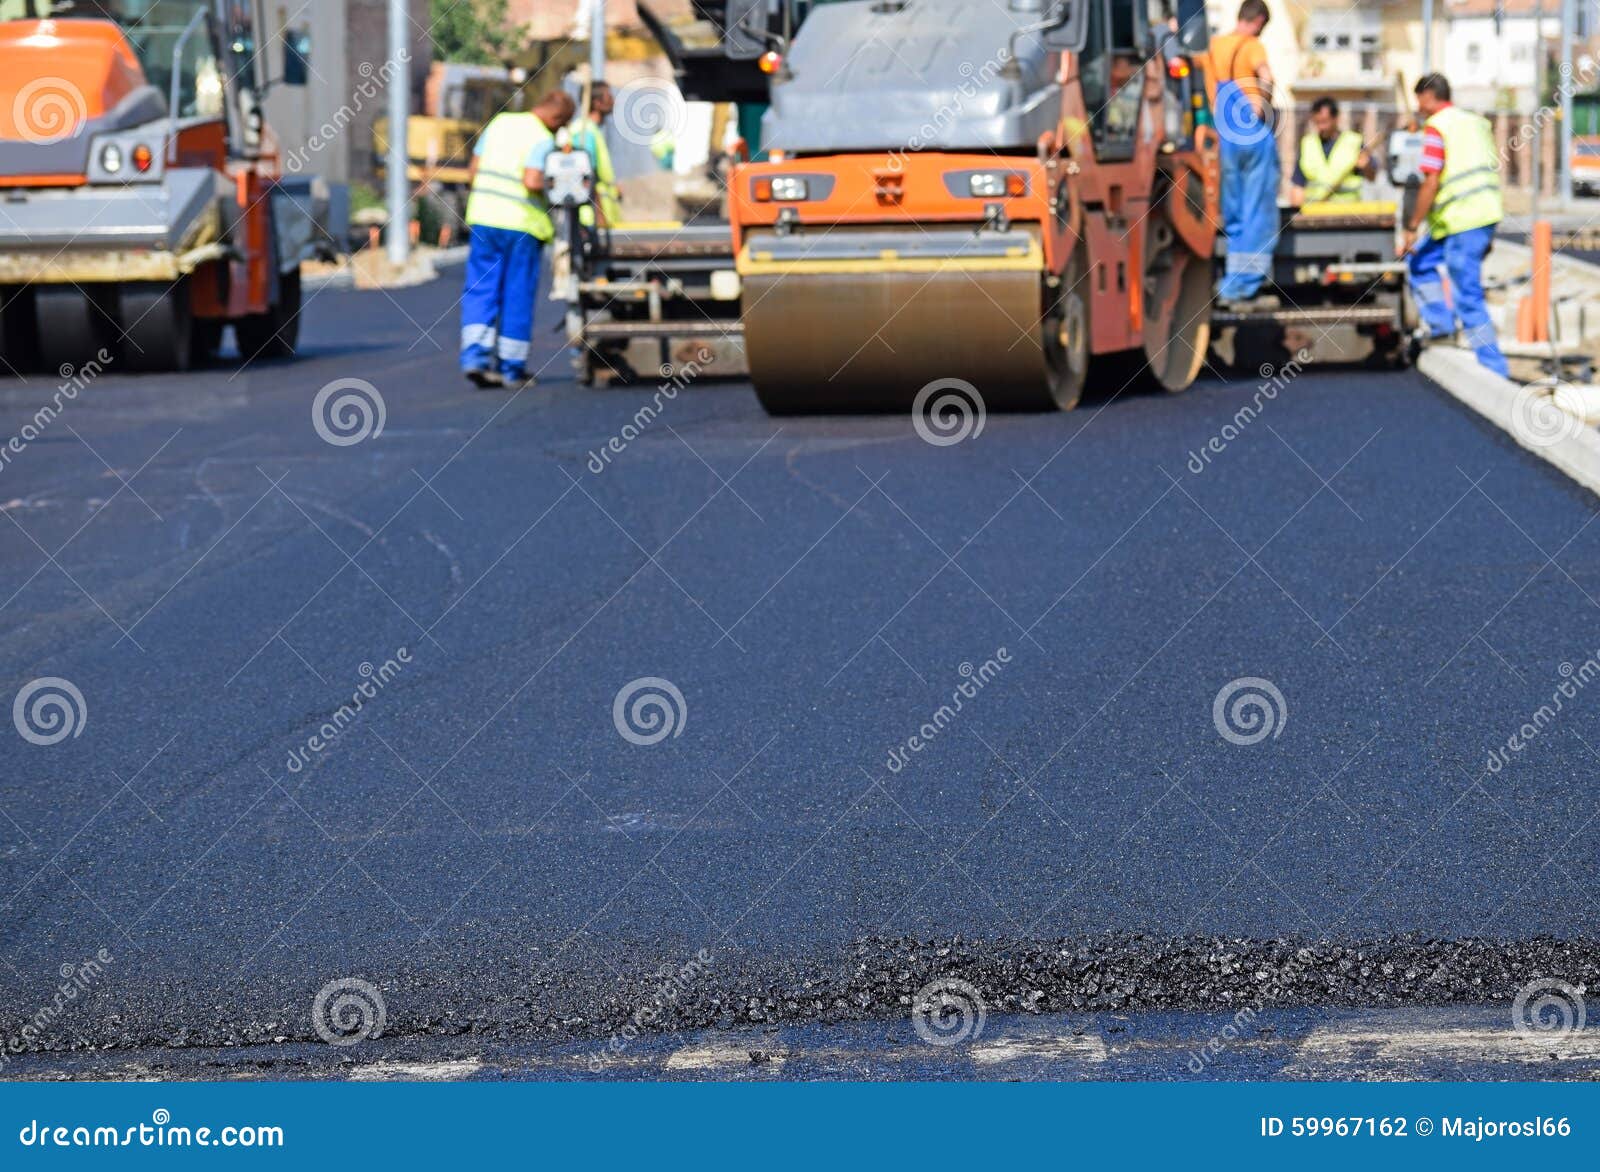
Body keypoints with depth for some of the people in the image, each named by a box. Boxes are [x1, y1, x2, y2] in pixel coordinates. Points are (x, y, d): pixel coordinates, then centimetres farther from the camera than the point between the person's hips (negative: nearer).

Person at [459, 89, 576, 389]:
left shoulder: (499, 123, 10)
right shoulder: (543, 140, -11)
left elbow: (474, 169, 12)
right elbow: (532, 181, -24)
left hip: (483, 218, 5)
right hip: (521, 225, -5)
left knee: (480, 290, 7)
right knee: (517, 296, 5)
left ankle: (475, 354, -9)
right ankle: (512, 367, 9)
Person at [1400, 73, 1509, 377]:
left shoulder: (1436, 127, -8)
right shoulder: (1476, 121, 18)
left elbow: (1431, 183, -15)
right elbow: (1493, 171, 20)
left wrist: (1412, 229, -9)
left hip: (1461, 221, -9)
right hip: (1487, 215, 9)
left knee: (1468, 298, -5)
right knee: (1421, 260, 23)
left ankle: (1494, 370, -4)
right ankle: (1439, 324, 15)